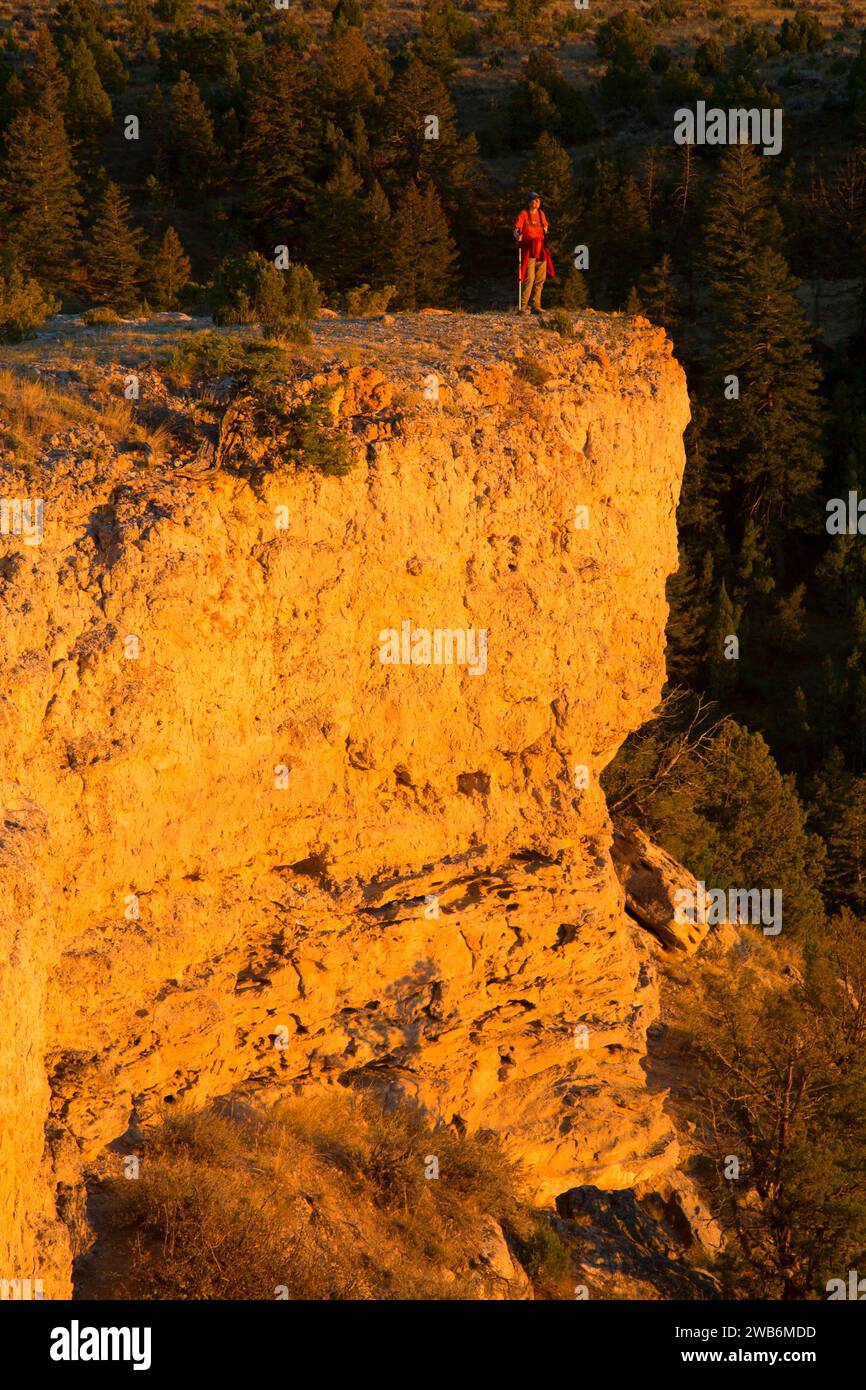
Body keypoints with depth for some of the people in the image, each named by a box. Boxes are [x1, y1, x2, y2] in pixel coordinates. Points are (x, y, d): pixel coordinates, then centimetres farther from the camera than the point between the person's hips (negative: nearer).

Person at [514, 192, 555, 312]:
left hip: (540, 249, 7)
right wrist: (517, 236, -30)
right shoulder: (524, 214, -4)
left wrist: (546, 235, 11)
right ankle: (524, 306, -10)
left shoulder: (541, 213, 14)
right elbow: (516, 230, -10)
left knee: (540, 279, 6)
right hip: (528, 250, -6)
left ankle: (535, 305, 13)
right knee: (529, 278, -15)